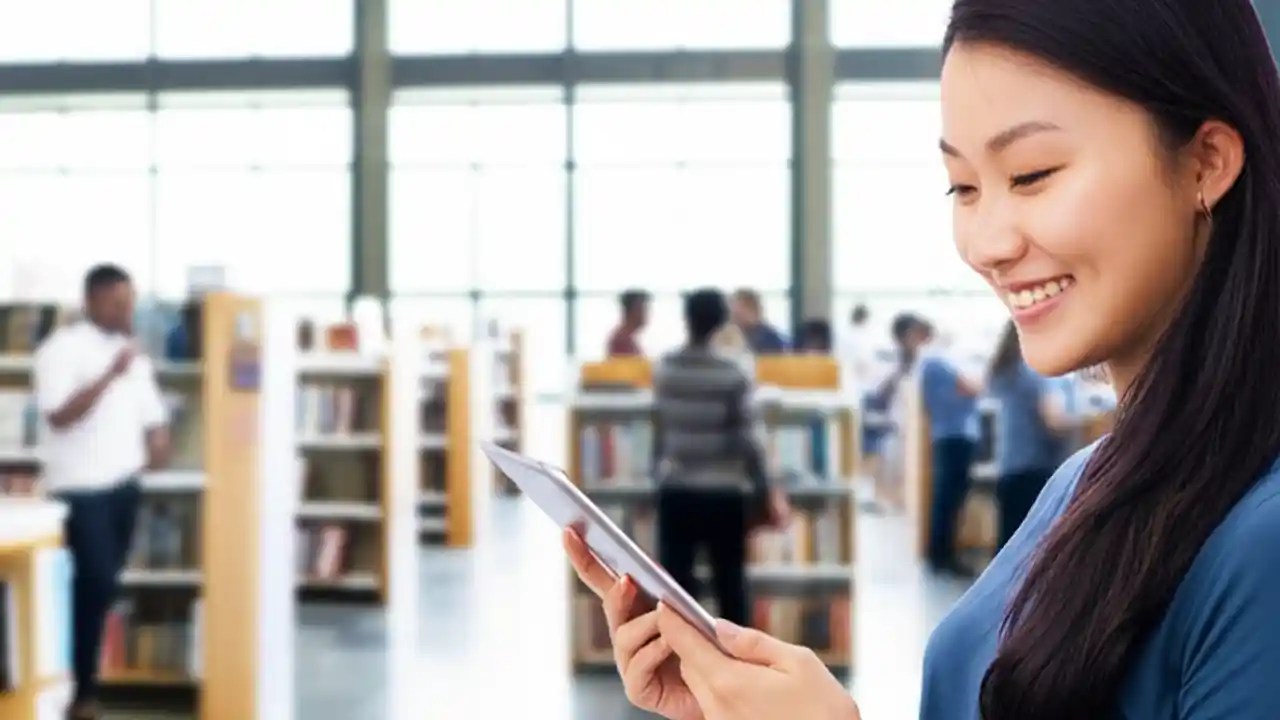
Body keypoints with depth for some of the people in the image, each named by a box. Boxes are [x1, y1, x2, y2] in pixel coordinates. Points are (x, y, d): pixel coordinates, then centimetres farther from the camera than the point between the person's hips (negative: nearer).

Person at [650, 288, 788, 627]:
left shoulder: (664, 370, 1)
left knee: (675, 582, 6)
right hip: (722, 493, -3)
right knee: (730, 582, 9)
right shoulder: (732, 375, -12)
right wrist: (768, 491, -4)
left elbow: (660, 431, 10)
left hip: (675, 492, 3)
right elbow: (746, 442, -13)